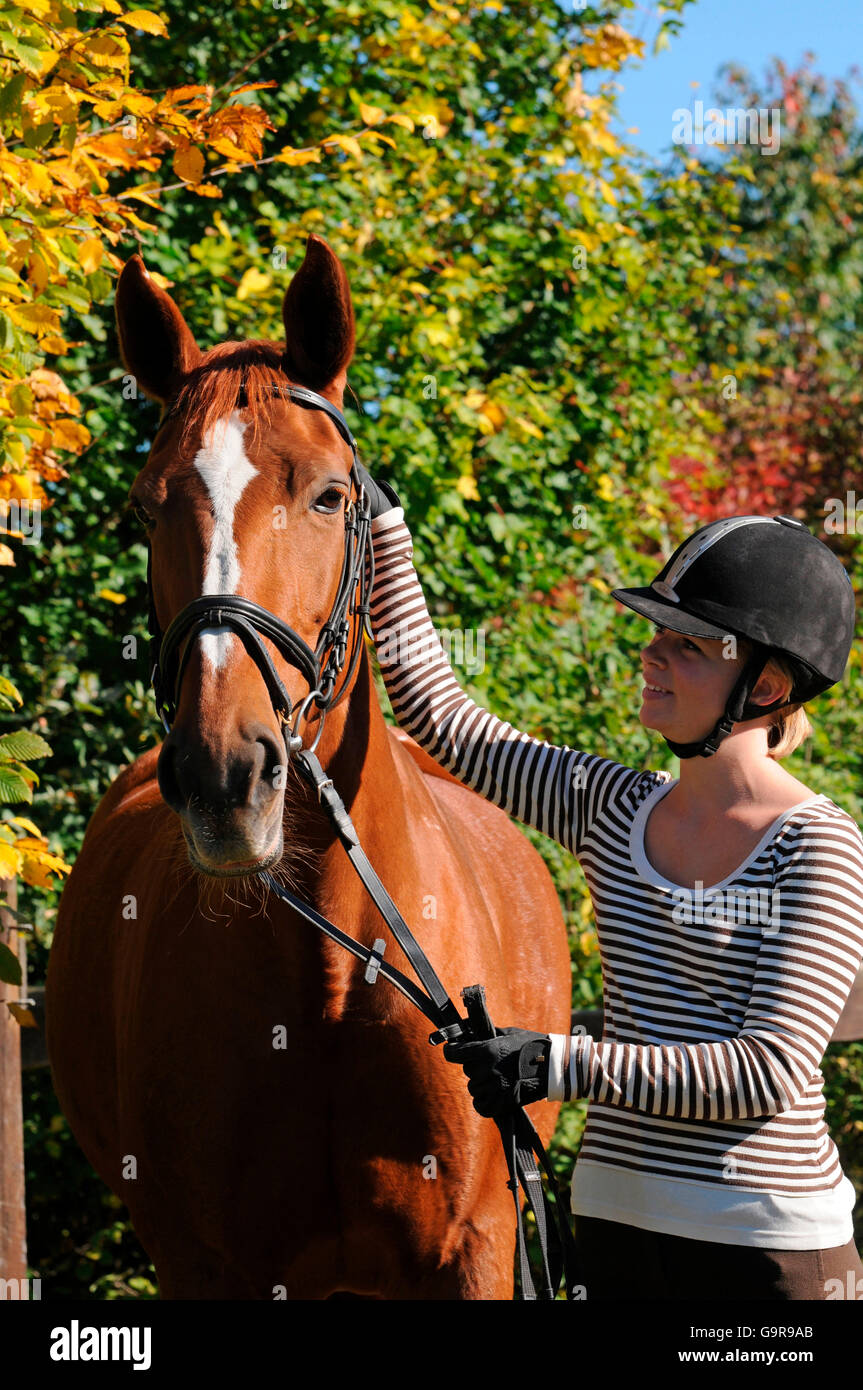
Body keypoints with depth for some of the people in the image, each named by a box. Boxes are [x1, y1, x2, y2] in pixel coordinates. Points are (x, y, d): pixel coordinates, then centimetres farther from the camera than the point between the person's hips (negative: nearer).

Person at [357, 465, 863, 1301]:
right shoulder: (615, 808, 6)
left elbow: (770, 1070, -17)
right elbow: (436, 713, 12)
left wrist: (563, 1066, -21)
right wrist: (383, 528, 9)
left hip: (767, 1241, -6)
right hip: (615, 1222, 6)